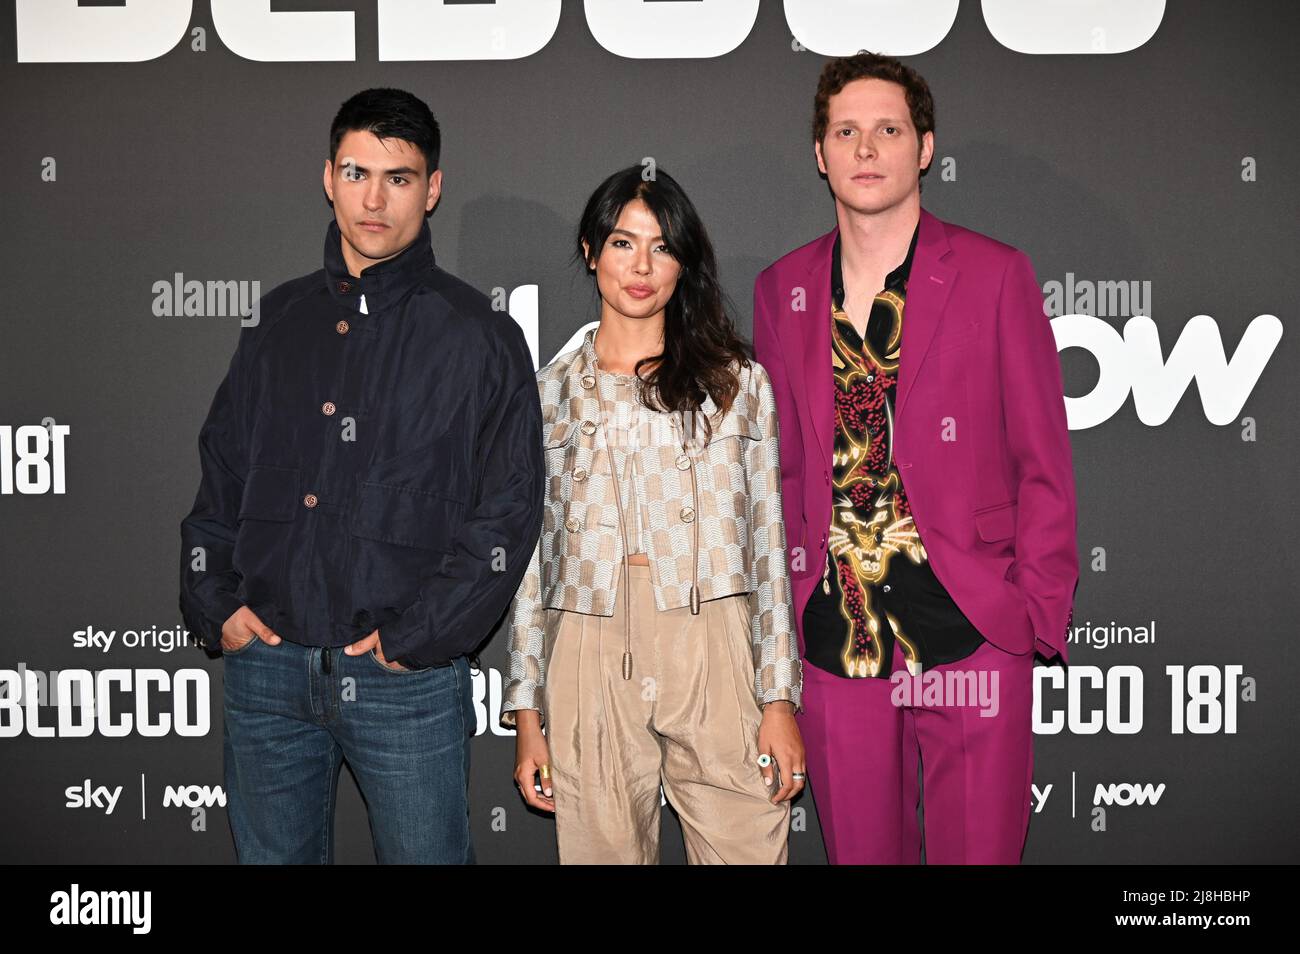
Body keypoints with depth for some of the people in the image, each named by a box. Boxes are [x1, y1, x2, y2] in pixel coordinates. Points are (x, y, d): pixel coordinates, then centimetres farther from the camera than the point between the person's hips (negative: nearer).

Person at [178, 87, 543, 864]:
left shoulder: (477, 337, -4)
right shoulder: (283, 321, 10)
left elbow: (508, 515, -7)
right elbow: (223, 472, 15)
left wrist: (417, 637, -12)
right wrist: (215, 601, 4)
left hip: (408, 681, -4)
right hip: (265, 666, 4)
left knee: (424, 852, 7)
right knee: (271, 852, 16)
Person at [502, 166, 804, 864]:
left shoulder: (736, 381, 9)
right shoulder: (550, 393, 10)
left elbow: (768, 544, 7)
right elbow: (528, 557, 11)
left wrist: (779, 698, 1)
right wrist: (527, 714, 7)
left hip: (713, 659, 0)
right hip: (590, 669, 1)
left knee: (746, 851, -2)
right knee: (604, 851, 5)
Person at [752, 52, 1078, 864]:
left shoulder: (995, 275, -1)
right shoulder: (783, 288, 9)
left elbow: (1044, 461, 0)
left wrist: (1039, 610, -5)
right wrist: (781, 600, 9)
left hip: (973, 633, -3)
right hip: (835, 637, 3)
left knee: (980, 849, 5)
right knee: (859, 849, 12)